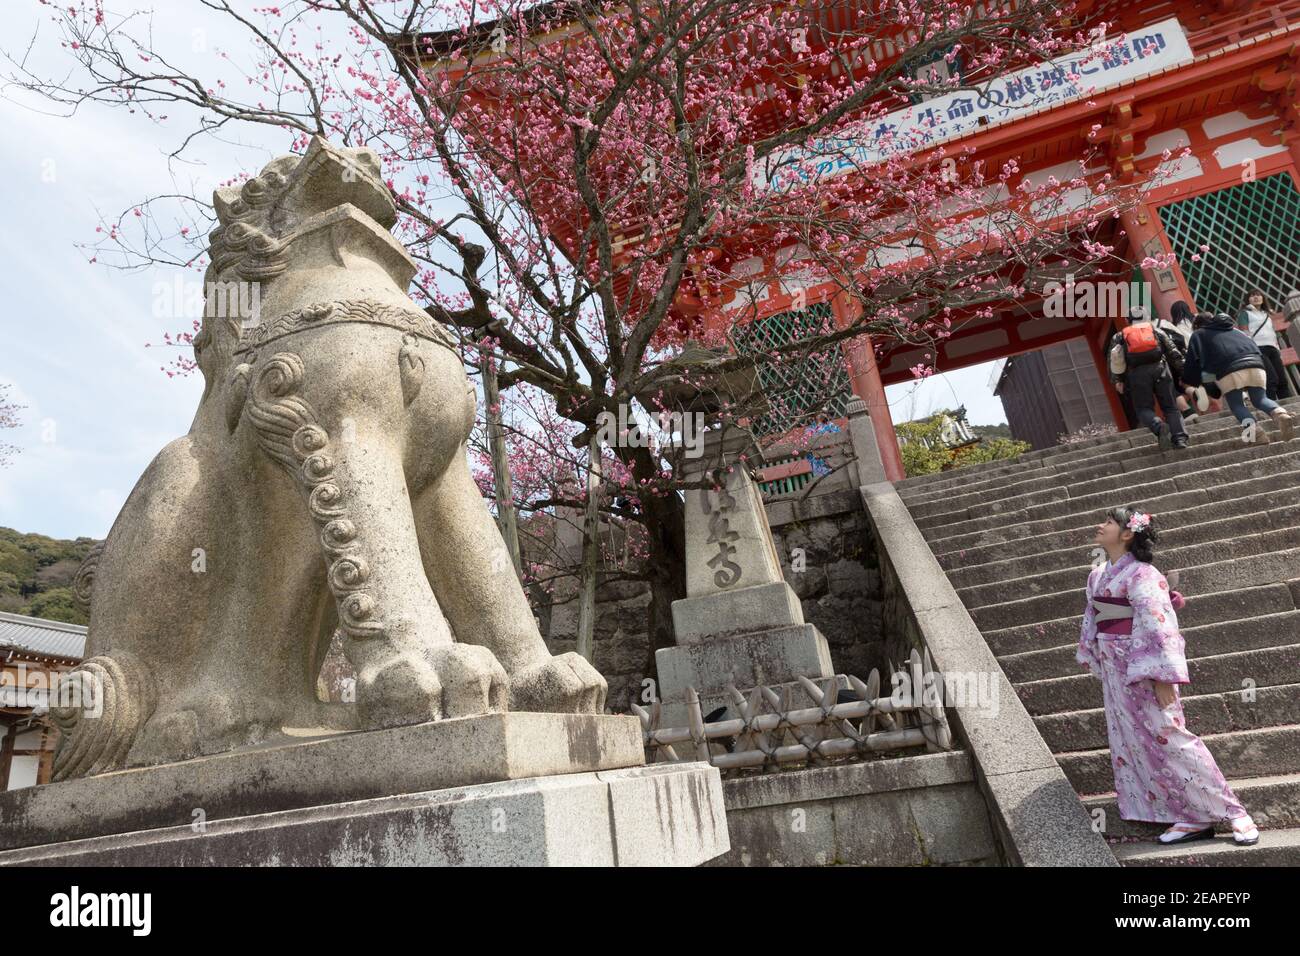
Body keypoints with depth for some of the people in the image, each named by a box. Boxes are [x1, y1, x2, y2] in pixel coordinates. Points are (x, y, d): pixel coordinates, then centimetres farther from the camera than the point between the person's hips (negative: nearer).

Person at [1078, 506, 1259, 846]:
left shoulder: (1140, 575, -16)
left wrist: (1161, 678, -24)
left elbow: (1156, 626, -21)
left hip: (1142, 672, -8)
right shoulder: (1098, 576, 10)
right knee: (1133, 744, 9)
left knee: (1168, 739, -6)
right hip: (1115, 673, 8)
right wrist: (1096, 661, 19)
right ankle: (1194, 817, 16)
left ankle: (1232, 812, 9)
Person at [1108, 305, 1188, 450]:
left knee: (1144, 408, 4)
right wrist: (1183, 373, 17)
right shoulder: (1157, 331, 26)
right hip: (1160, 369, 1)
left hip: (1137, 373, -1)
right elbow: (1174, 354, 17)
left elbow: (1113, 358, 9)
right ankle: (1180, 438, -11)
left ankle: (1159, 427, -26)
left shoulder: (1120, 336, 23)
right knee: (1170, 407, 7)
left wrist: (1117, 380, 5)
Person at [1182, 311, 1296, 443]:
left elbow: (1193, 360, 12)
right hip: (1256, 364, 5)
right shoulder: (1235, 330, 38)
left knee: (1236, 404, 6)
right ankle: (1280, 413, -15)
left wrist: (1188, 382, 20)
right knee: (1260, 399, 16)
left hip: (1230, 369, -4)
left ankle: (1252, 429, -22)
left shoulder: (1199, 334, 22)